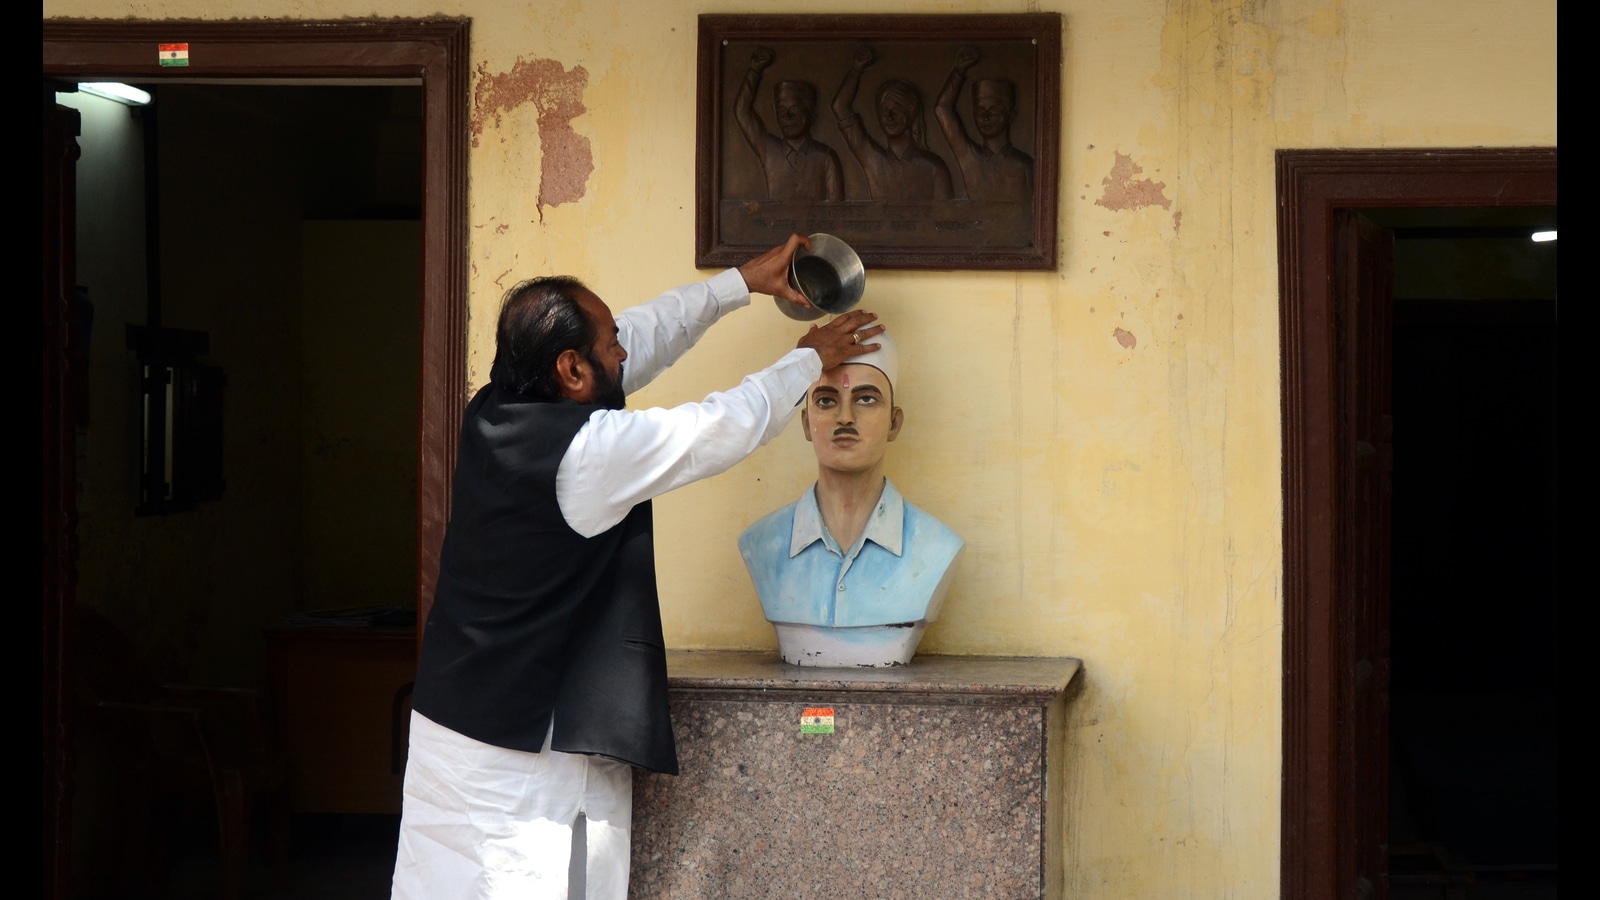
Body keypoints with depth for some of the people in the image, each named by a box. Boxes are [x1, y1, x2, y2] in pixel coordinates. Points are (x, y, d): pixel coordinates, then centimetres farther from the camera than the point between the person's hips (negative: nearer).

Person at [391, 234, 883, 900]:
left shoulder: (492, 414, 3)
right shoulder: (591, 451, -20)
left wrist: (741, 283, 23)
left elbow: (643, 335, 14)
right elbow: (730, 425, -8)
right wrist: (809, 359, 10)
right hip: (529, 751, -8)